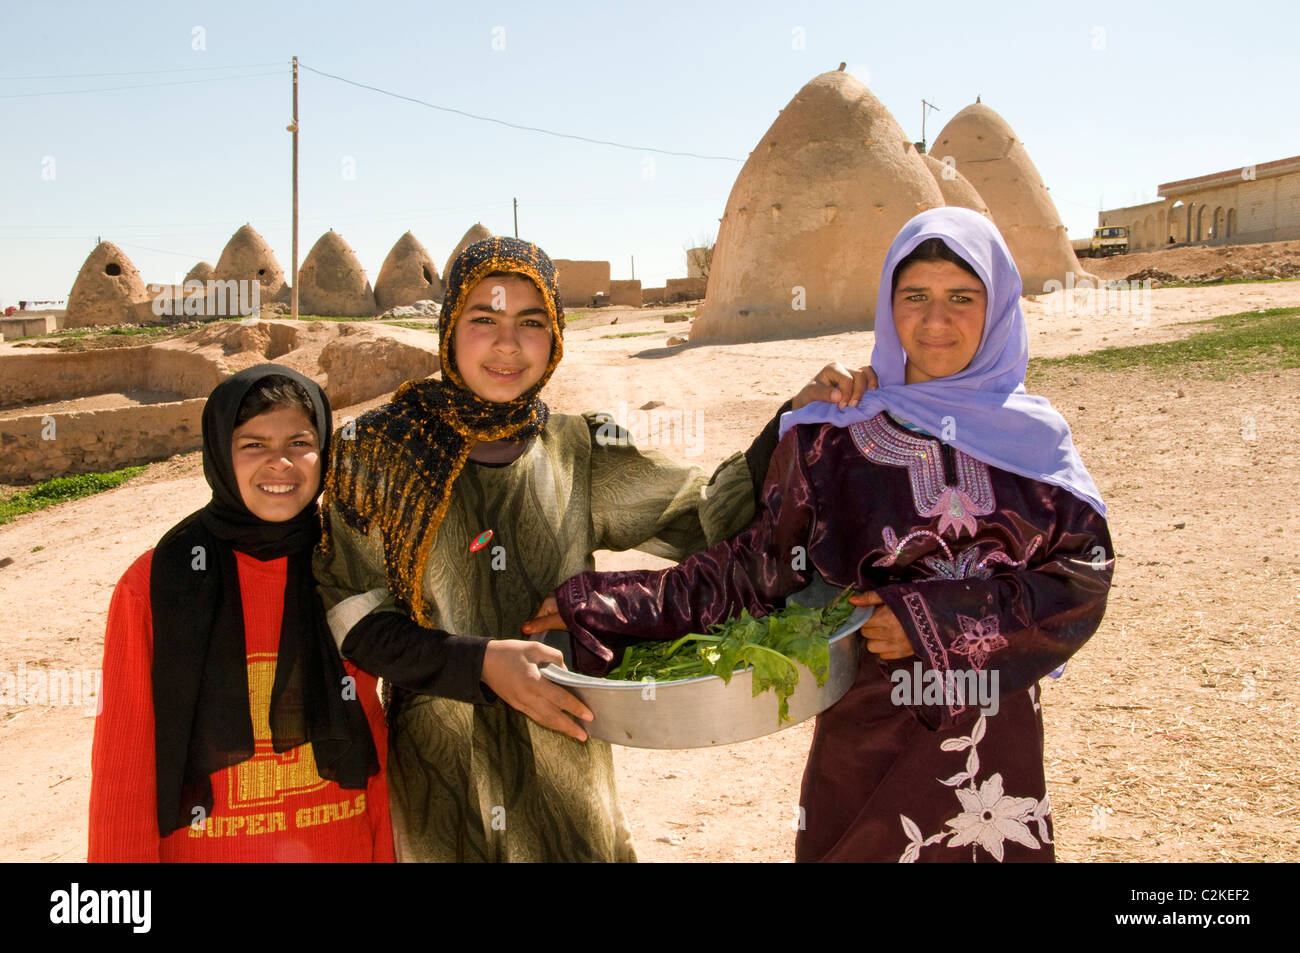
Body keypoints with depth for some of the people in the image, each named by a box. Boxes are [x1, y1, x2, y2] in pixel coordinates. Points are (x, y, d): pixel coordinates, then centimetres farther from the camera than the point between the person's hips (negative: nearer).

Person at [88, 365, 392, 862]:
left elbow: (374, 740, 0)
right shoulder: (155, 585, -13)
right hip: (203, 845, -2)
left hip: (343, 845, 2)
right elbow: (123, 771, -8)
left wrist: (385, 851, 0)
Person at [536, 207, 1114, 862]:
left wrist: (939, 619, -16)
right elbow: (761, 564, -6)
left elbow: (1085, 573, -4)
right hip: (868, 728, -1)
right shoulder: (833, 436, -5)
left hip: (998, 730, 2)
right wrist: (595, 605, -11)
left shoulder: (1032, 434, 0)